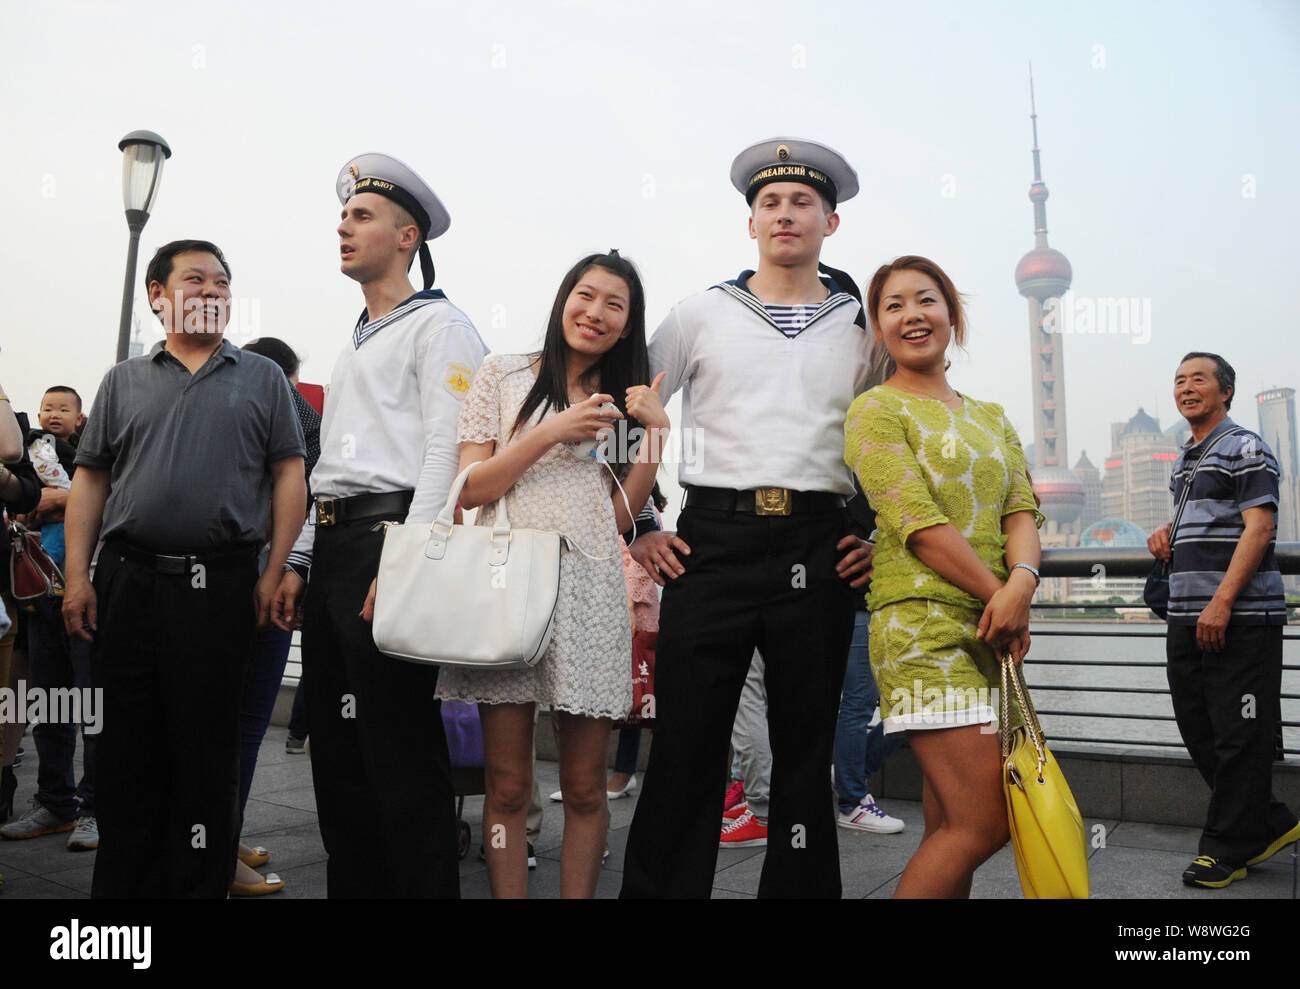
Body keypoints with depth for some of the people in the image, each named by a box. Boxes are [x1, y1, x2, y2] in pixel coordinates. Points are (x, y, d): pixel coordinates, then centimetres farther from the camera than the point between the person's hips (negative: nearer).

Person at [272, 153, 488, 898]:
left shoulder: (438, 324, -1)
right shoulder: (357, 341, 26)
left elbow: (445, 449, -13)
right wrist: (299, 561, 18)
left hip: (390, 536, -9)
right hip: (334, 546, 9)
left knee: (399, 745, -7)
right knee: (337, 745, 12)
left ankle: (425, 884, 4)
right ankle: (353, 885, 23)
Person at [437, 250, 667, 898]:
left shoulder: (625, 400, 17)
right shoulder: (504, 376, 8)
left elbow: (622, 516, 9)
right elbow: (470, 489, 0)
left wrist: (656, 433, -1)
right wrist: (553, 433, -8)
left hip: (591, 590, 2)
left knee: (584, 788, 6)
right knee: (507, 786, 1)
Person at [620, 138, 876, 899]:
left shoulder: (863, 327, 12)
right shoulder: (702, 315, 10)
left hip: (819, 548, 1)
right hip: (714, 539, -1)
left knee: (805, 749, 9)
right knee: (686, 746, 0)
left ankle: (799, 885, 23)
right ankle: (659, 886, 14)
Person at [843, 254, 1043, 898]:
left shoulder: (991, 418, 20)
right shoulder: (877, 411, -1)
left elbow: (1021, 510, 8)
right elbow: (920, 525, -11)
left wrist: (1022, 581, -12)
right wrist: (999, 595, -12)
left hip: (992, 631, 7)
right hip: (924, 627, -7)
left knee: (948, 829, 9)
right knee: (983, 826, -11)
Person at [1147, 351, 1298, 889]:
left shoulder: (1246, 449, -5)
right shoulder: (1183, 462, 19)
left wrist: (1222, 602, -22)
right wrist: (1168, 533, 9)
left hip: (1240, 617, -9)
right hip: (1187, 618, 9)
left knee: (1239, 737, -2)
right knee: (1198, 729, 12)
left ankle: (1227, 848, 8)